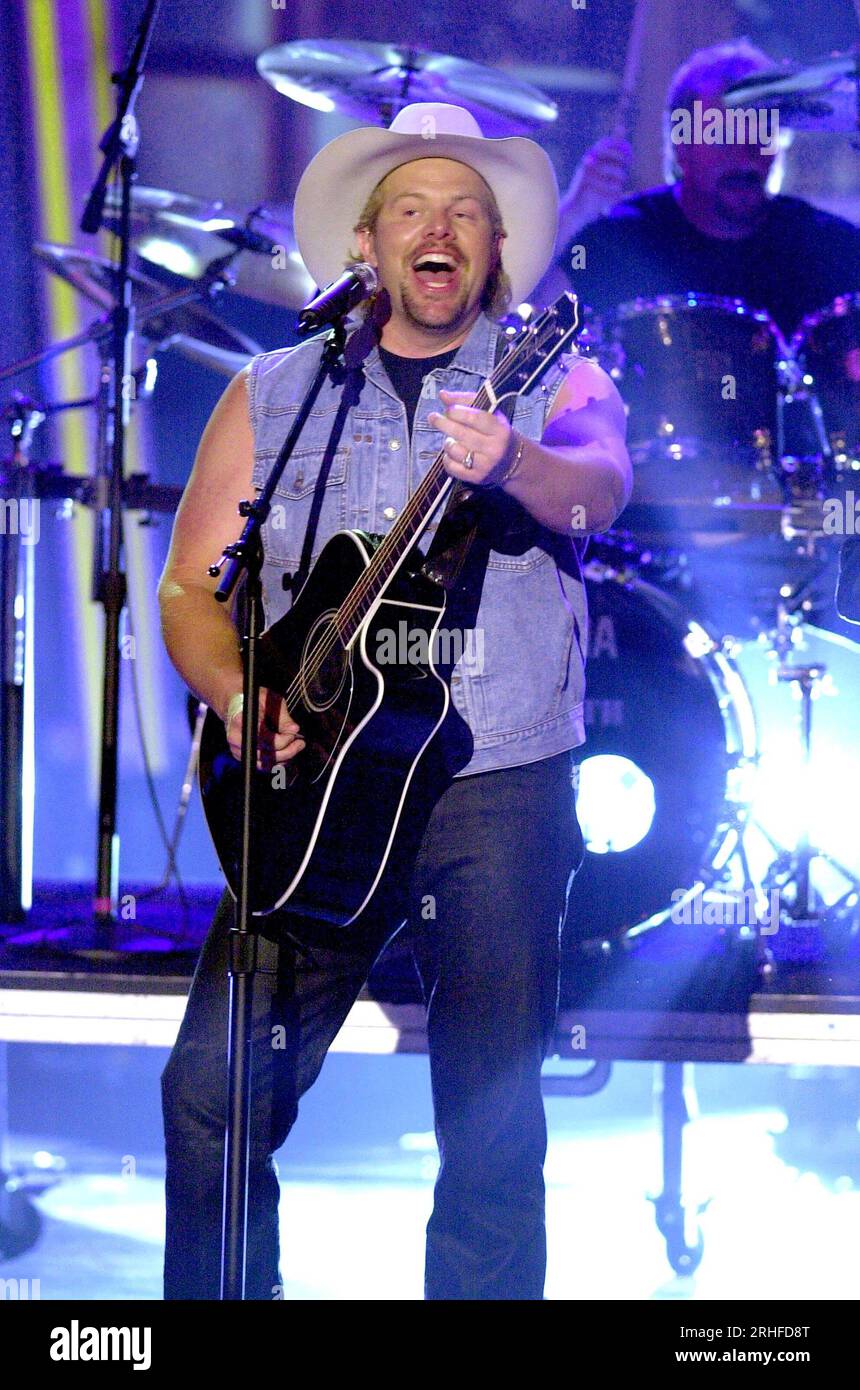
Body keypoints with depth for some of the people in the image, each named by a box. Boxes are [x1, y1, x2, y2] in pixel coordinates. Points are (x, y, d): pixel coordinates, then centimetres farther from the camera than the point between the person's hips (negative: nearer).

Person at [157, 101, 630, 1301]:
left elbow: (600, 489, -16)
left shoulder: (554, 382, 7)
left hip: (499, 788, -1)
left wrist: (512, 466, -39)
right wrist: (237, 695, -10)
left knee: (495, 1125, -3)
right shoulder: (275, 392, 13)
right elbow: (192, 584, 11)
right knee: (213, 1088, -7)